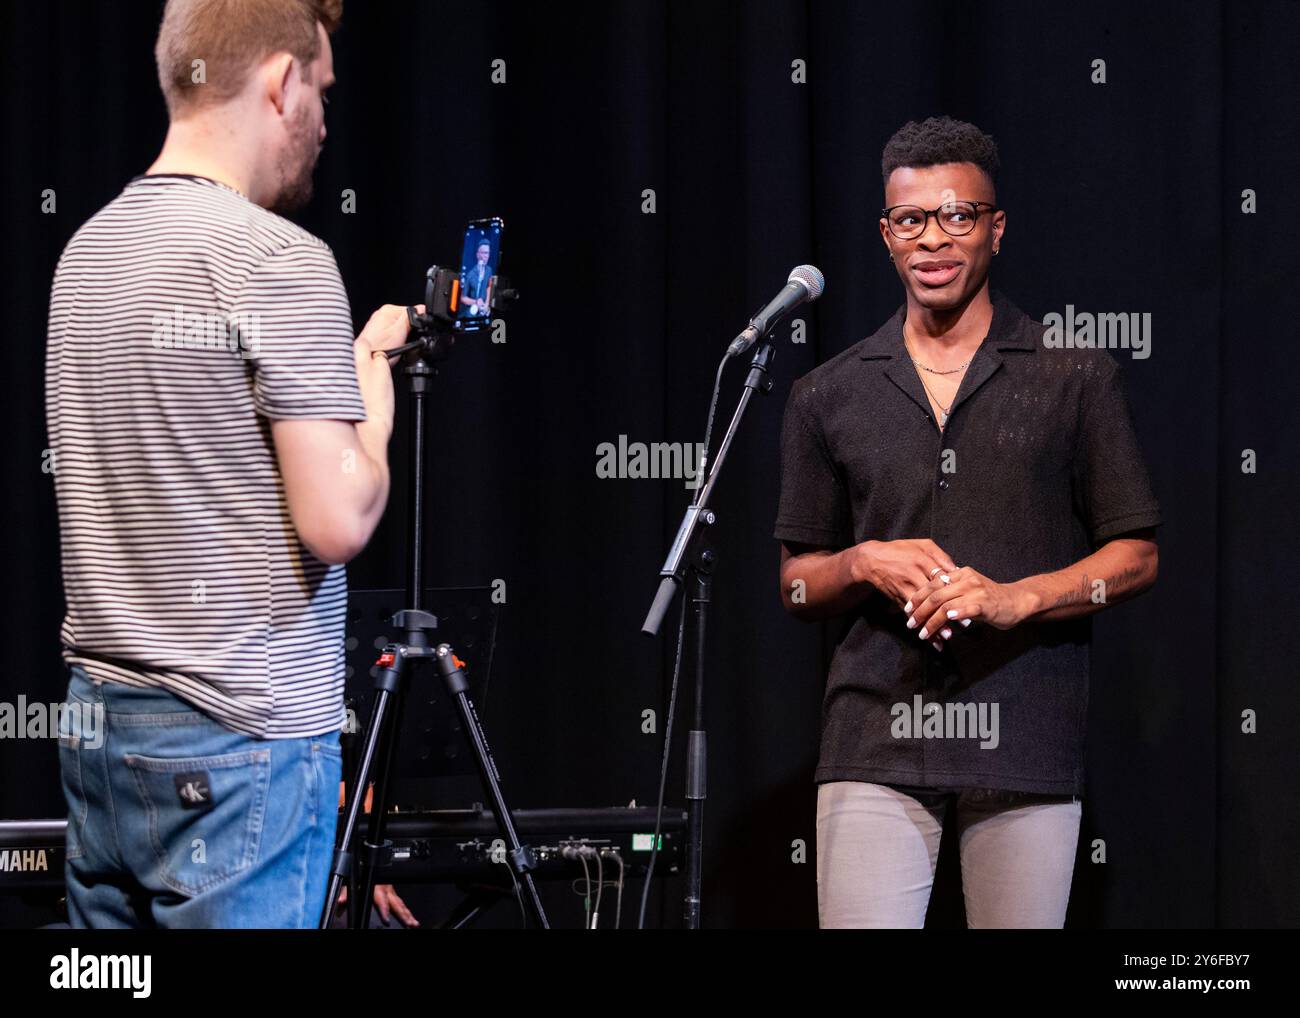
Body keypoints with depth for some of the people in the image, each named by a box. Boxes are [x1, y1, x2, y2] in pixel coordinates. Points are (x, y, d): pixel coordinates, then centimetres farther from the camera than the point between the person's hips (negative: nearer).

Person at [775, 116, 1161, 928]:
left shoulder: (1077, 379, 6)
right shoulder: (829, 397, 12)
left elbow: (1135, 558, 5)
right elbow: (796, 583, 17)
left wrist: (1016, 597, -12)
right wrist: (866, 566, -6)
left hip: (1025, 742, -1)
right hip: (878, 740, 1)